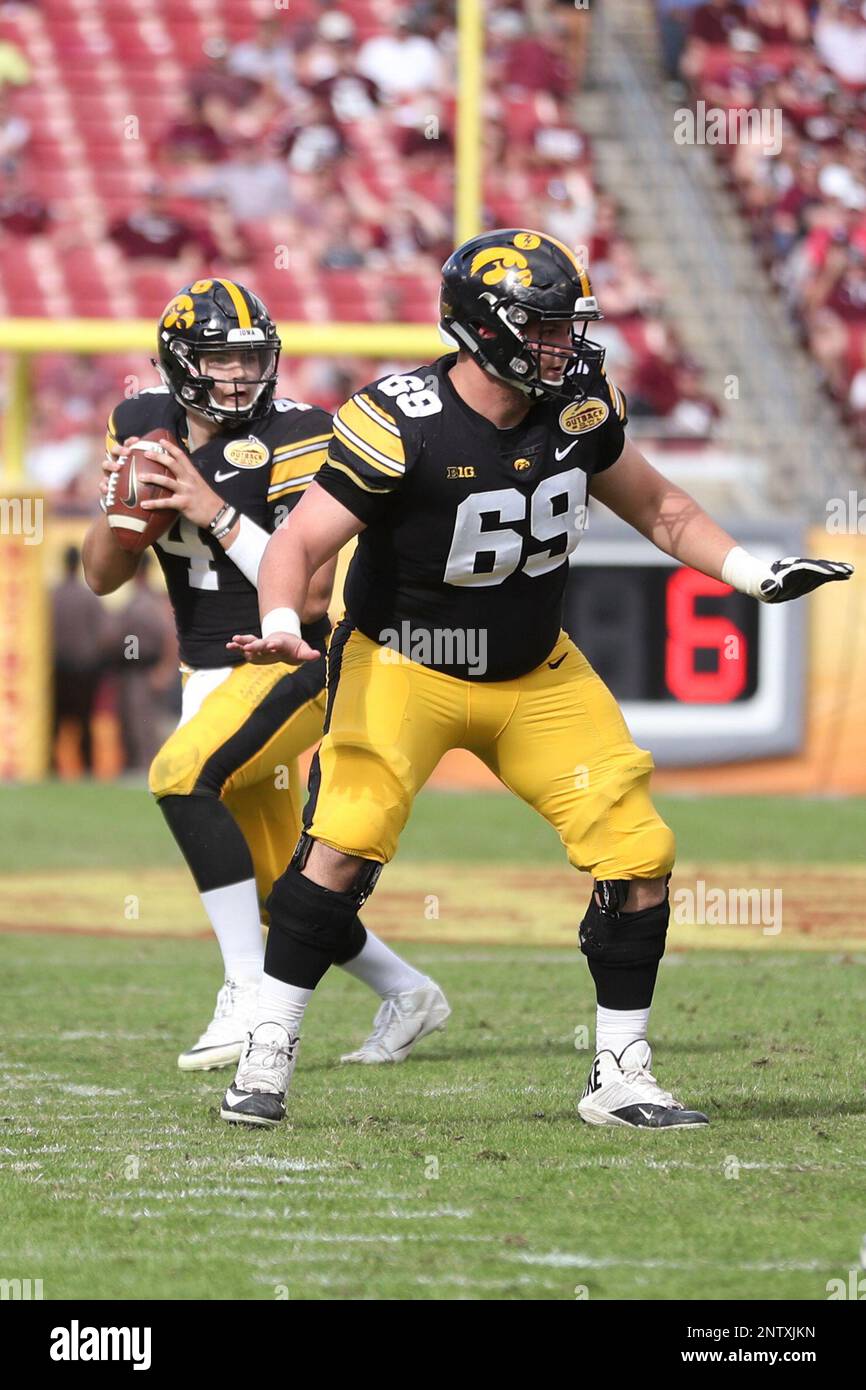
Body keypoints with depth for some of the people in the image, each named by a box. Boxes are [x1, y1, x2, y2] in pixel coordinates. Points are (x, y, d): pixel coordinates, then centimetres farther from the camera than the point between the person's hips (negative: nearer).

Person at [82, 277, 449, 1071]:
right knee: (278, 887, 12)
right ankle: (406, 995, 35)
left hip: (292, 666, -7)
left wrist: (217, 514, -28)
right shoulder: (144, 426, 1)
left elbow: (310, 596, -22)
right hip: (210, 675, 7)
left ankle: (252, 996, -26)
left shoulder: (294, 439, -17)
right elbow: (103, 577, 5)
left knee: (182, 774, -31)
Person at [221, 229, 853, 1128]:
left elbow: (655, 506, 10)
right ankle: (265, 1058, -11)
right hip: (406, 664, -5)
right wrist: (281, 624, -41)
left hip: (535, 673, 5)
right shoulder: (400, 424, -22)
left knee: (638, 852, -4)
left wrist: (752, 573, -2)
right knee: (347, 838, -24)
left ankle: (620, 1079, 10)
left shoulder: (578, 410, -6)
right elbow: (300, 543, -21)